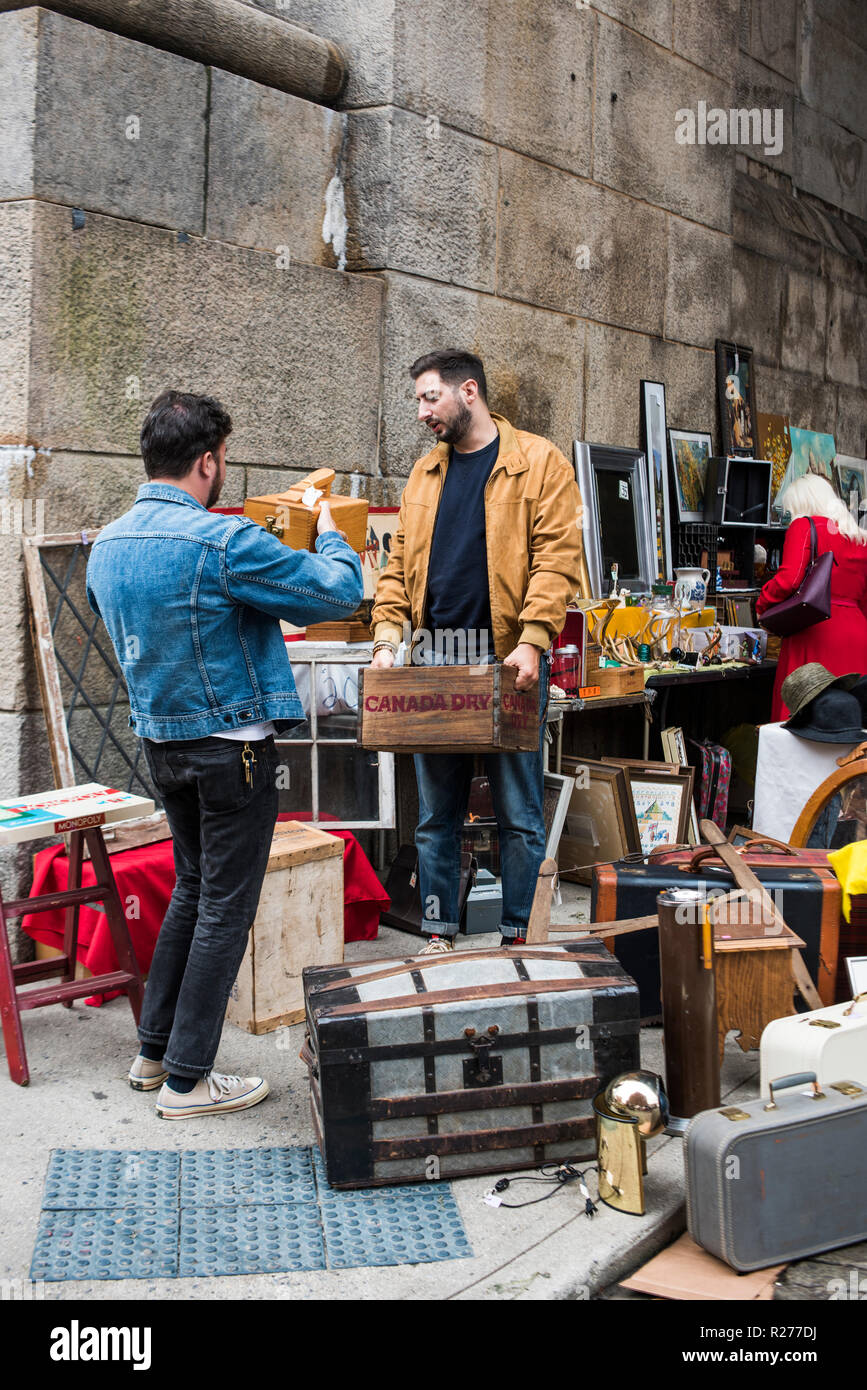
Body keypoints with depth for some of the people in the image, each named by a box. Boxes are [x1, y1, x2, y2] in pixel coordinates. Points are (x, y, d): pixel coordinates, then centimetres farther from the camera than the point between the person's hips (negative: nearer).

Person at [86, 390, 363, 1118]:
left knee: (193, 889, 22)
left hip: (161, 743, 8)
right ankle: (188, 1079, 11)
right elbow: (339, 594, -16)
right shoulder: (223, 542, -22)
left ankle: (155, 1050, 29)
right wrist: (329, 532, 4)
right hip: (232, 745, -8)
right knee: (225, 908, 3)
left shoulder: (106, 546, 3)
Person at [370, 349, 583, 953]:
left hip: (508, 661, -5)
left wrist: (531, 642, -19)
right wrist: (388, 637, 2)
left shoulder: (539, 462, -1)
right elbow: (400, 563, 15)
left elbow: (556, 559, -8)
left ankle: (518, 940, 12)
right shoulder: (426, 472, 16)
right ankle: (440, 934, 19)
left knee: (519, 812, 2)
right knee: (436, 812, 10)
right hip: (435, 660, 5)